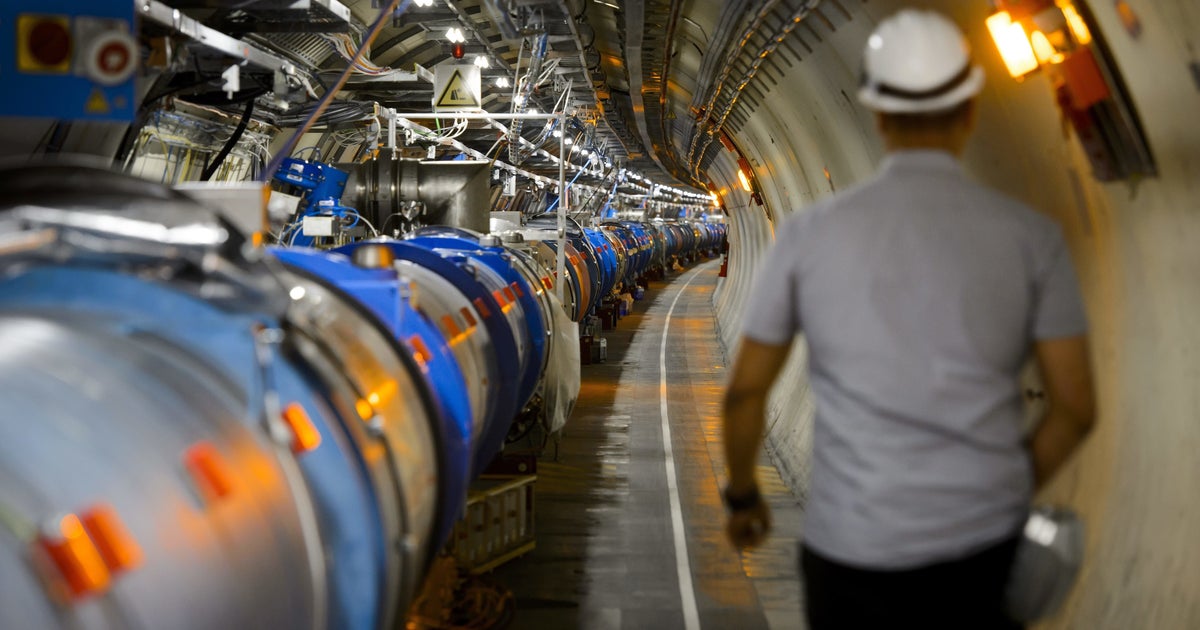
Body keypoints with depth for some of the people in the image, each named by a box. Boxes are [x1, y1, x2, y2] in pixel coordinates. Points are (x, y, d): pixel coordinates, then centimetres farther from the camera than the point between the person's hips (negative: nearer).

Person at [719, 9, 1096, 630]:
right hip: (985, 540, 2)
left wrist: (742, 496, 18)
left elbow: (744, 391, 0)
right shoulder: (1030, 235, -4)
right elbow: (1076, 405, -1)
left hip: (856, 550, -1)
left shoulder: (810, 232, -6)